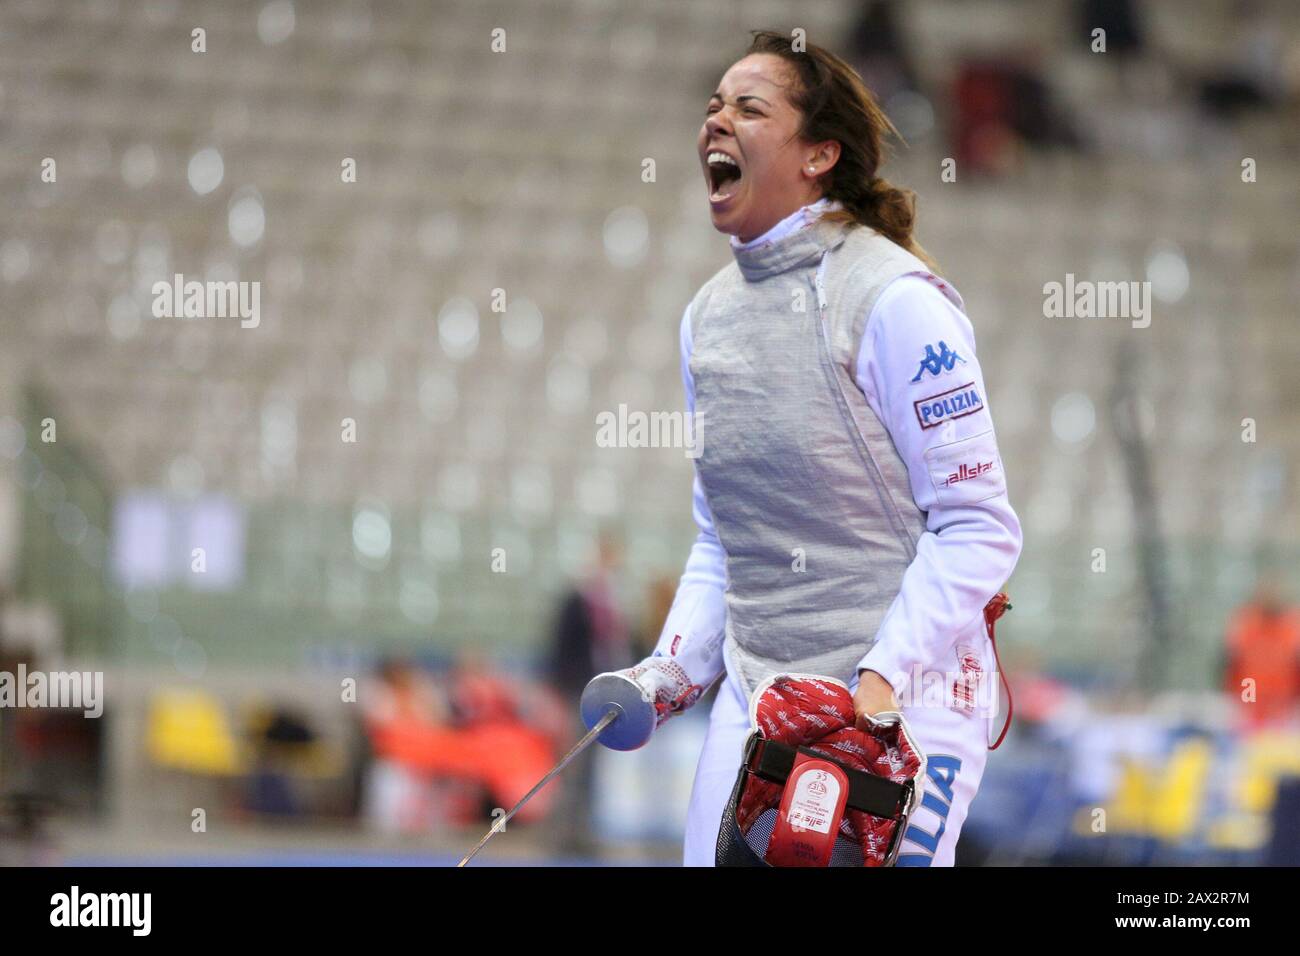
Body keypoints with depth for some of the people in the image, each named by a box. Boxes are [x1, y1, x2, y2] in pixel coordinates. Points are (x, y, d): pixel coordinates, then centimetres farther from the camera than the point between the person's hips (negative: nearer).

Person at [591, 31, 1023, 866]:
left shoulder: (892, 298, -11)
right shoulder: (709, 315, 10)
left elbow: (978, 530, -12)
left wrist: (886, 677, -20)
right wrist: (677, 667, 4)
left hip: (901, 701, -6)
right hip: (756, 699, 6)